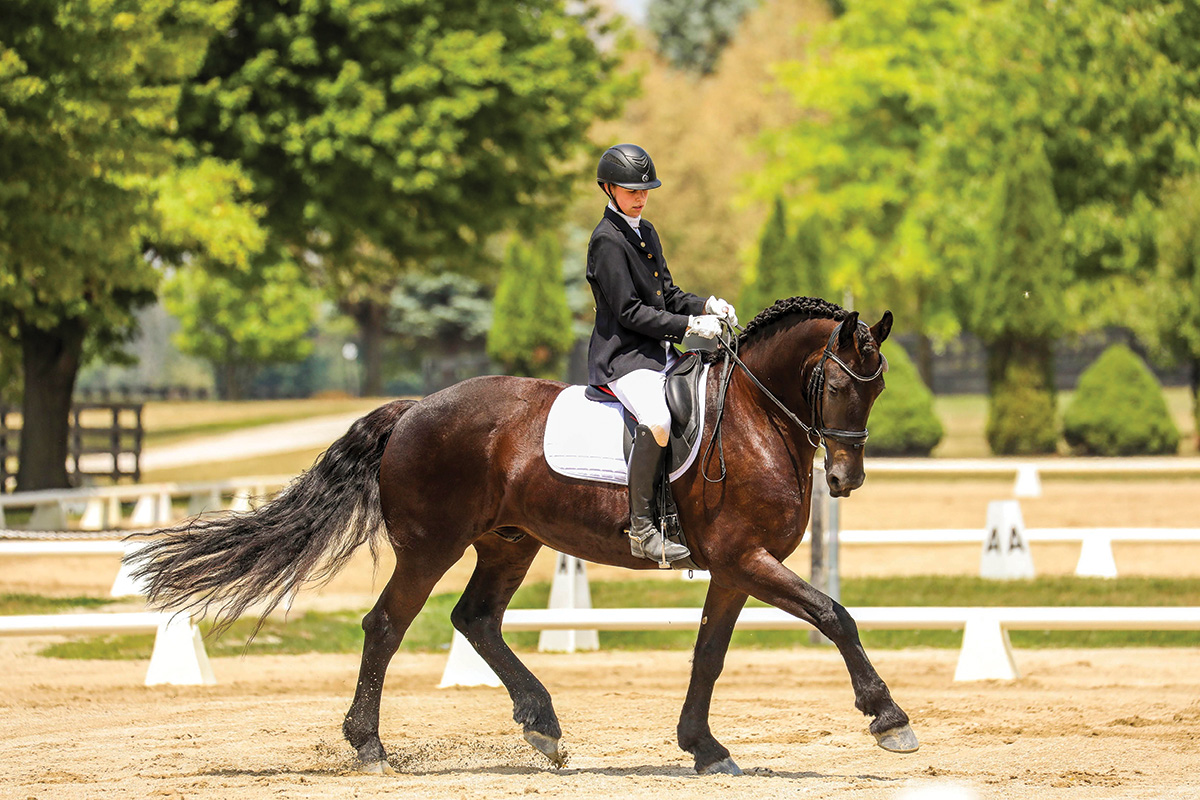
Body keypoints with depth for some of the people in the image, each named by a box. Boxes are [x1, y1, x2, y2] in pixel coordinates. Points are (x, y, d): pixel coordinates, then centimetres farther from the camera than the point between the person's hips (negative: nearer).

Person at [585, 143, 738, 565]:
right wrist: (689, 325, -19)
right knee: (657, 420, -35)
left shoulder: (646, 233, 17)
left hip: (659, 355, 10)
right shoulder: (607, 240, -10)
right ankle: (641, 527, -33)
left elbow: (667, 294, 21)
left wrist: (706, 306, 2)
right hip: (621, 357, -10)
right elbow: (630, 312, -16)